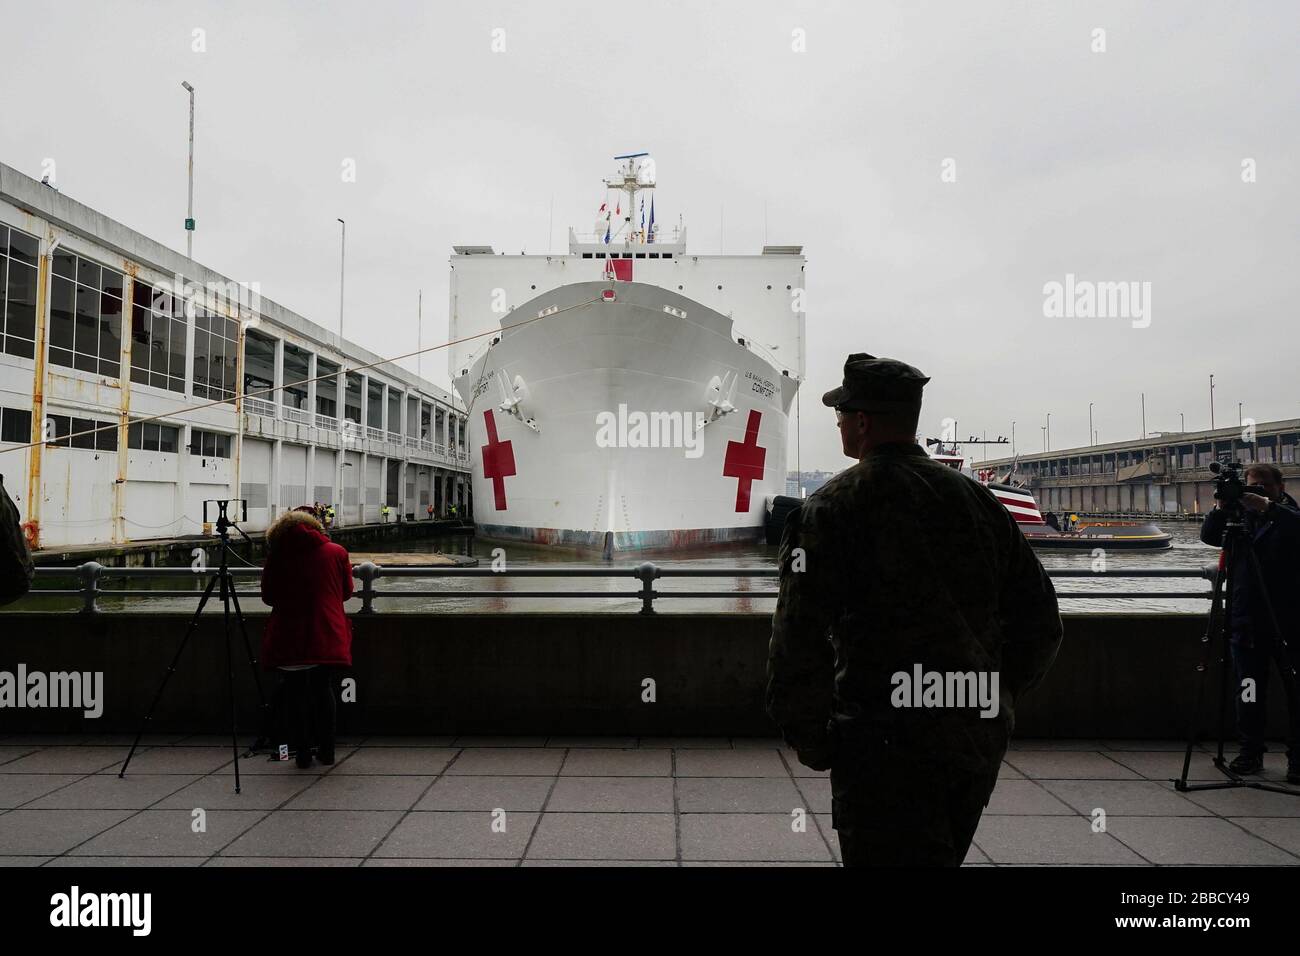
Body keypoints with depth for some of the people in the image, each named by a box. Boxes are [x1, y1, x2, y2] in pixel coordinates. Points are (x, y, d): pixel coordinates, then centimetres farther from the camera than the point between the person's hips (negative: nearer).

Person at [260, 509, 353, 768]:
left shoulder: (276, 555, -1)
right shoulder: (336, 552, 1)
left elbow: (268, 597, 5)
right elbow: (347, 591, 10)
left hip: (288, 637, -1)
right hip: (327, 636, 2)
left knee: (294, 693, 9)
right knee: (323, 690, 15)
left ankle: (302, 753, 10)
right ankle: (326, 750, 18)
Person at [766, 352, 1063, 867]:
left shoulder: (830, 507, -11)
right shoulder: (977, 498, 7)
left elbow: (798, 640, -16)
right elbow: (1040, 624, 11)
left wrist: (808, 740, -3)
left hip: (884, 747, -6)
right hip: (980, 742, 7)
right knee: (939, 855, 24)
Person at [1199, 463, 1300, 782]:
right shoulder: (1240, 518, 10)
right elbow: (1209, 536, -1)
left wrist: (1268, 507, -29)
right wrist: (1220, 509, -16)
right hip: (1247, 622, 3)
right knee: (1248, 692, 7)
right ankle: (1250, 753, 16)